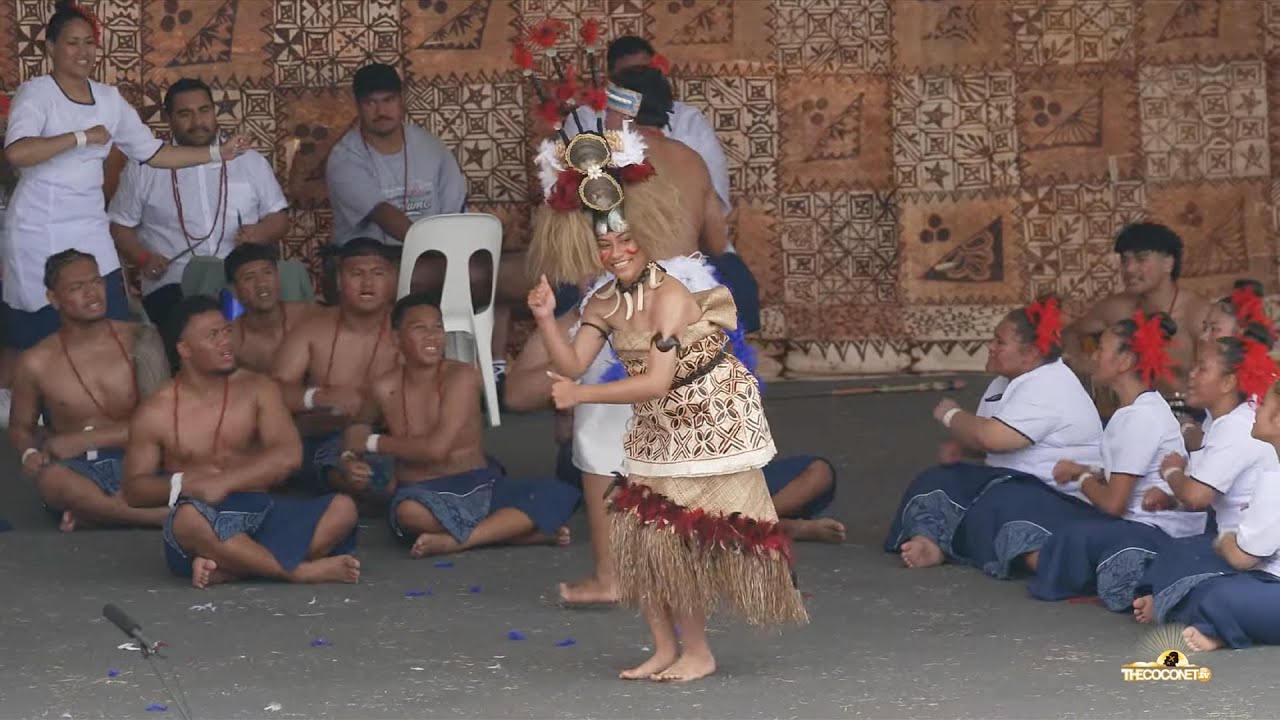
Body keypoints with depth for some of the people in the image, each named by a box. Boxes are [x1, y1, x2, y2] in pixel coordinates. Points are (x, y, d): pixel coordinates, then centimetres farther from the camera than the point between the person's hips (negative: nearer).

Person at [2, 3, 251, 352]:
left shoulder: (109, 99, 10)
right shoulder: (36, 93, -9)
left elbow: (153, 152, 16)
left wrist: (217, 152, 10)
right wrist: (83, 137, -20)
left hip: (89, 229, 6)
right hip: (39, 231, -6)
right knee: (41, 341, -2)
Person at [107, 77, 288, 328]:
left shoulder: (250, 161, 17)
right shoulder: (142, 168, 13)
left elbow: (279, 218, 19)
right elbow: (120, 226, 16)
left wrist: (260, 232, -4)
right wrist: (143, 258, -4)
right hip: (173, 286, -2)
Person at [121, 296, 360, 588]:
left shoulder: (257, 388, 7)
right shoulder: (155, 414, 4)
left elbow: (288, 456, -7)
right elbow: (133, 489, 5)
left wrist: (222, 483, -19)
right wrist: (181, 484, -16)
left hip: (262, 513, 3)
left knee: (342, 508, -22)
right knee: (189, 517, -40)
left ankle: (227, 568, -30)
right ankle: (300, 571, -29)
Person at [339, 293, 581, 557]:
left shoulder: (461, 376, -8)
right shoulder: (385, 389, -1)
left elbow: (437, 448, -16)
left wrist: (371, 442, -8)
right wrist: (351, 458, -9)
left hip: (479, 487, 1)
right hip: (424, 494, -1)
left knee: (556, 497, -23)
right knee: (410, 512, -40)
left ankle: (454, 540, -27)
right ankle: (508, 528, -22)